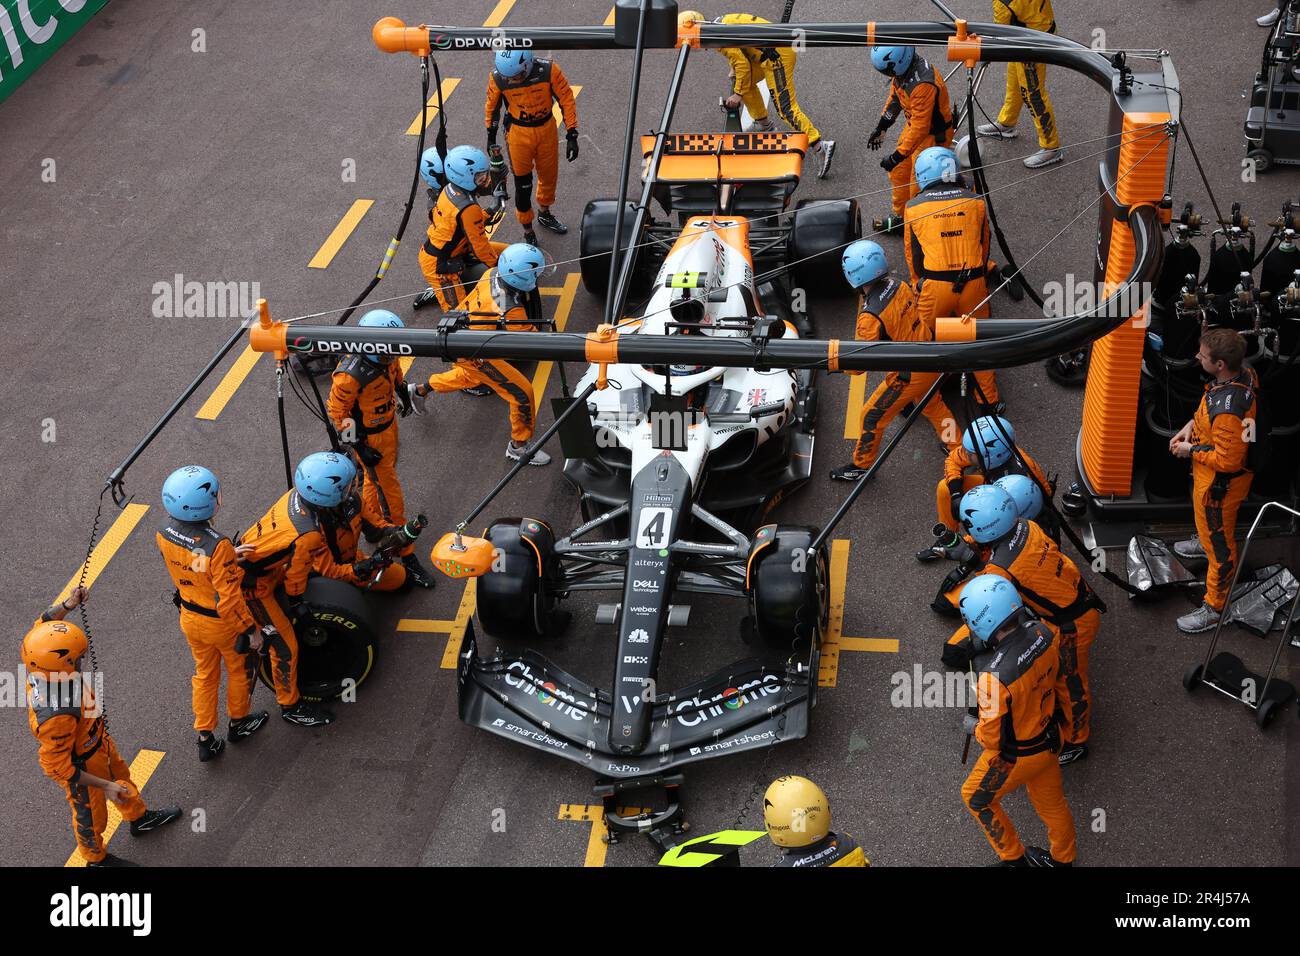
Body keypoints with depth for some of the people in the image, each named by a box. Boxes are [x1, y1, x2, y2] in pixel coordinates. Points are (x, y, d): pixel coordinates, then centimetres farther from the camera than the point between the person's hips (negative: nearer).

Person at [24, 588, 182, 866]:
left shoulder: (43, 664, -28)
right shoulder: (55, 716, -47)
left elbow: (43, 624, -7)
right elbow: (58, 766, -33)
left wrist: (67, 605, -24)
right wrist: (104, 786, -26)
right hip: (80, 766, -7)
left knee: (122, 776, 33)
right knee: (91, 815, 22)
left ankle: (139, 818, 62)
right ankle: (97, 859, 52)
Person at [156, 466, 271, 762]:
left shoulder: (164, 533, -17)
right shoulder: (218, 546, -38)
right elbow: (229, 601, -29)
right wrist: (251, 630, -16)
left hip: (190, 618, 5)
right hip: (223, 624, -5)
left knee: (205, 674, 26)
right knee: (241, 670, 25)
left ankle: (205, 739, 38)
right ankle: (238, 722, 48)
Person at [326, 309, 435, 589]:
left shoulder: (386, 356, -17)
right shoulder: (350, 375, -38)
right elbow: (336, 411, -24)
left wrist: (403, 392, 26)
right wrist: (357, 447, -19)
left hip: (389, 424, 8)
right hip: (369, 437, -8)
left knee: (382, 473, 30)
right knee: (389, 493, 0)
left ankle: (367, 515, 59)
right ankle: (407, 557, 11)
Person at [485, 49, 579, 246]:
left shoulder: (549, 71, -26)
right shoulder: (498, 78, -23)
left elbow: (566, 99, -12)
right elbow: (492, 106, -3)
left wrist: (571, 135, -11)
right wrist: (491, 136, 9)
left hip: (547, 128, 2)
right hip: (519, 133, -2)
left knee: (549, 175, 21)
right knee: (523, 185, 4)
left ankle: (544, 214, 49)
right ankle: (528, 232, 23)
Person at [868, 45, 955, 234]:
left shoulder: (923, 85, -39)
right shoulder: (903, 71, -11)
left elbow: (920, 128, -34)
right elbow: (895, 97, 10)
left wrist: (896, 157, -29)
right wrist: (880, 129, 16)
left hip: (933, 135, -9)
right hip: (914, 125, 9)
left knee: (918, 185, 3)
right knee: (899, 174, 21)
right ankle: (900, 218, 39)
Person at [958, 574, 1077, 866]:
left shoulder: (995, 677, -41)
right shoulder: (1042, 633, -21)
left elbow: (993, 737, -26)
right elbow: (1056, 675, 1)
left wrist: (973, 727, -5)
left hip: (1015, 757, -6)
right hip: (1049, 740, 6)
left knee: (977, 798, 24)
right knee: (1050, 800, 30)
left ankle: (1014, 858, 40)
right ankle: (1062, 858, 54)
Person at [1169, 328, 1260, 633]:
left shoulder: (1228, 411, -44)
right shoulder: (1244, 372, -16)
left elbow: (1227, 460, -34)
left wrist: (1191, 451, -20)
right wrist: (1193, 424, -4)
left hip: (1220, 482, -9)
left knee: (1219, 541, 12)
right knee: (1207, 520, 38)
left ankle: (1215, 607, 31)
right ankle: (1205, 542, 69)